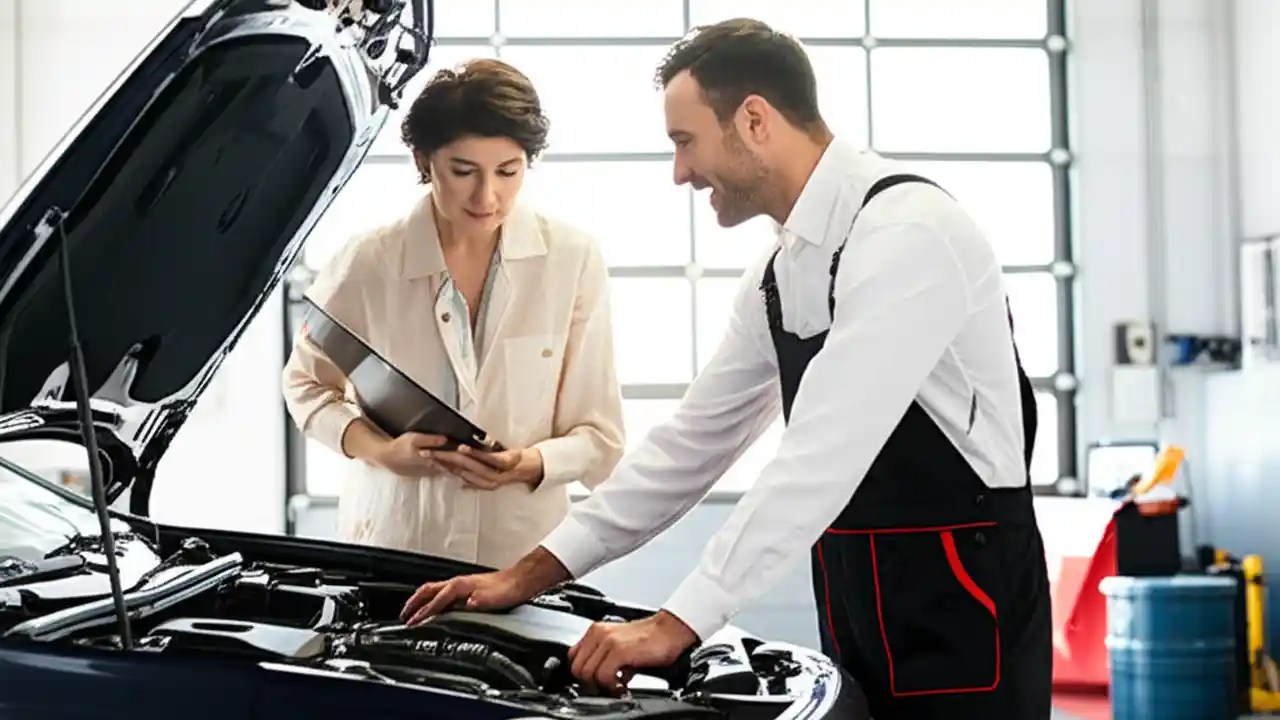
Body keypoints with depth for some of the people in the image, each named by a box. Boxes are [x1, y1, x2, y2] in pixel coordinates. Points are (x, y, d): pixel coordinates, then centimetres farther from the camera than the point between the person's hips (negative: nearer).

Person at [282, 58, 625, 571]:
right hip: (388, 543, 0)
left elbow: (599, 437, 0)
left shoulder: (573, 260, -5)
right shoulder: (370, 262, -5)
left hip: (522, 553, 0)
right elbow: (306, 384, 10)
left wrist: (531, 464, -21)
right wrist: (378, 449, -9)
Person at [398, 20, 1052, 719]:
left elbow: (821, 455, -25)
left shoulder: (905, 230, -18)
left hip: (956, 614, -8)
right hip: (858, 610, 8)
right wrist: (531, 573, 12)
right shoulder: (780, 273, 10)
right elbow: (694, 438, 15)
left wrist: (676, 624, -24)